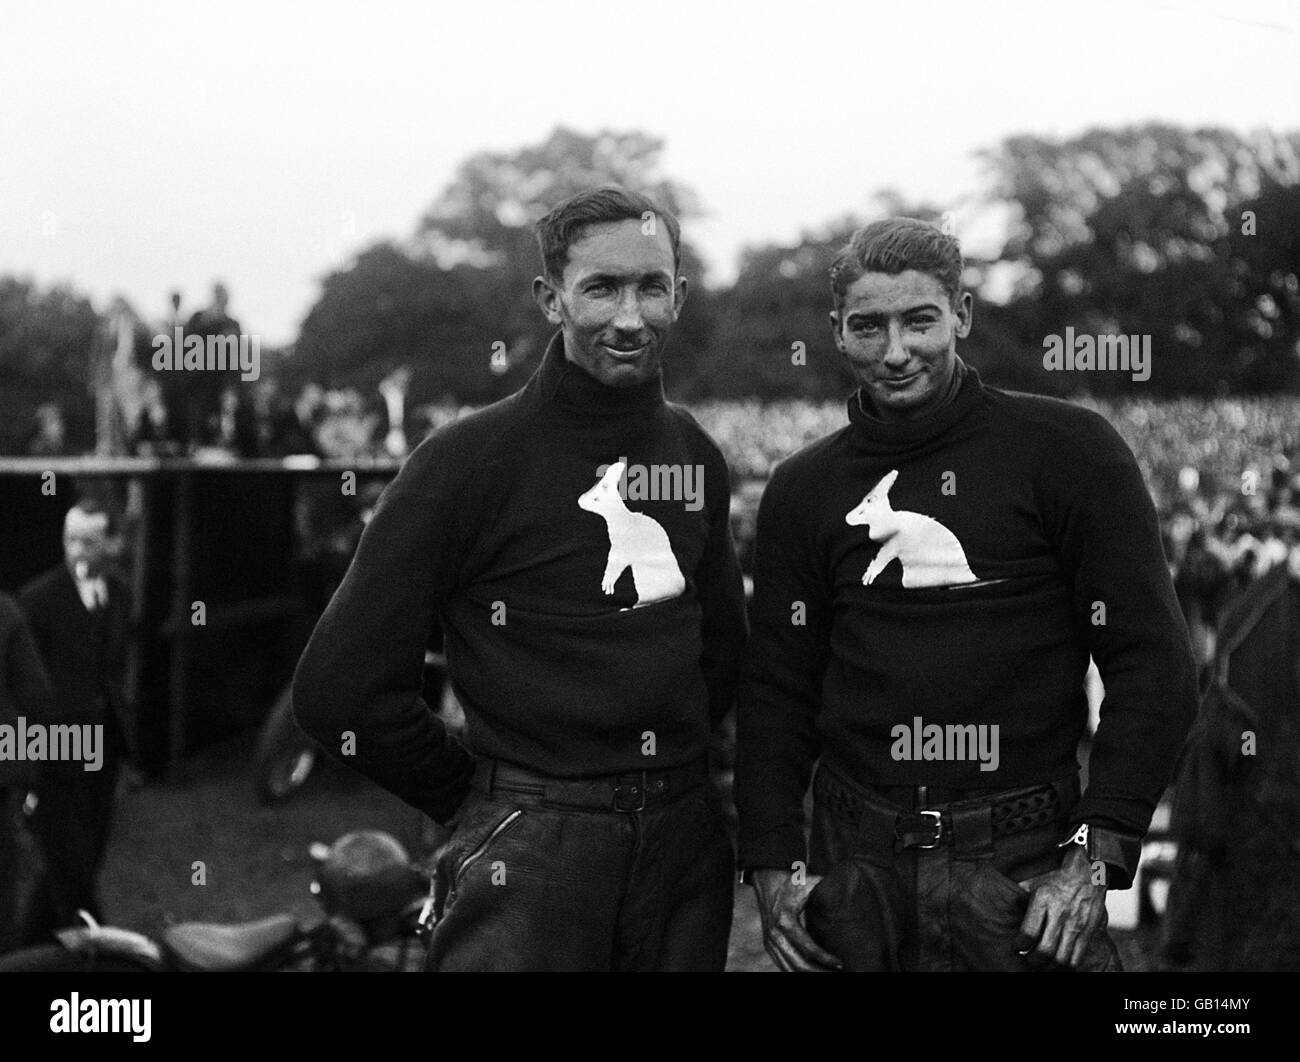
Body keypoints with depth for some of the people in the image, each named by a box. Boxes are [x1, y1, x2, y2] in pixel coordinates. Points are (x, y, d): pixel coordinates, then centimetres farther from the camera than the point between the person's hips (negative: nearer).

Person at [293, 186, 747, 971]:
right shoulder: (468, 460, -9)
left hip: (686, 842, 5)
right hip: (530, 849, -5)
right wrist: (474, 796, -2)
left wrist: (673, 770, 12)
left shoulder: (696, 456, 8)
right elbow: (339, 689, -10)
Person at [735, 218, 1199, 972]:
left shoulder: (1069, 452, -3)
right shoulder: (804, 490, 8)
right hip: (856, 863, 3)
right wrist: (772, 865, 1)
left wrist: (1097, 854, -12)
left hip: (1026, 861, -3)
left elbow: (1153, 665, -5)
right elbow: (777, 690, 10)